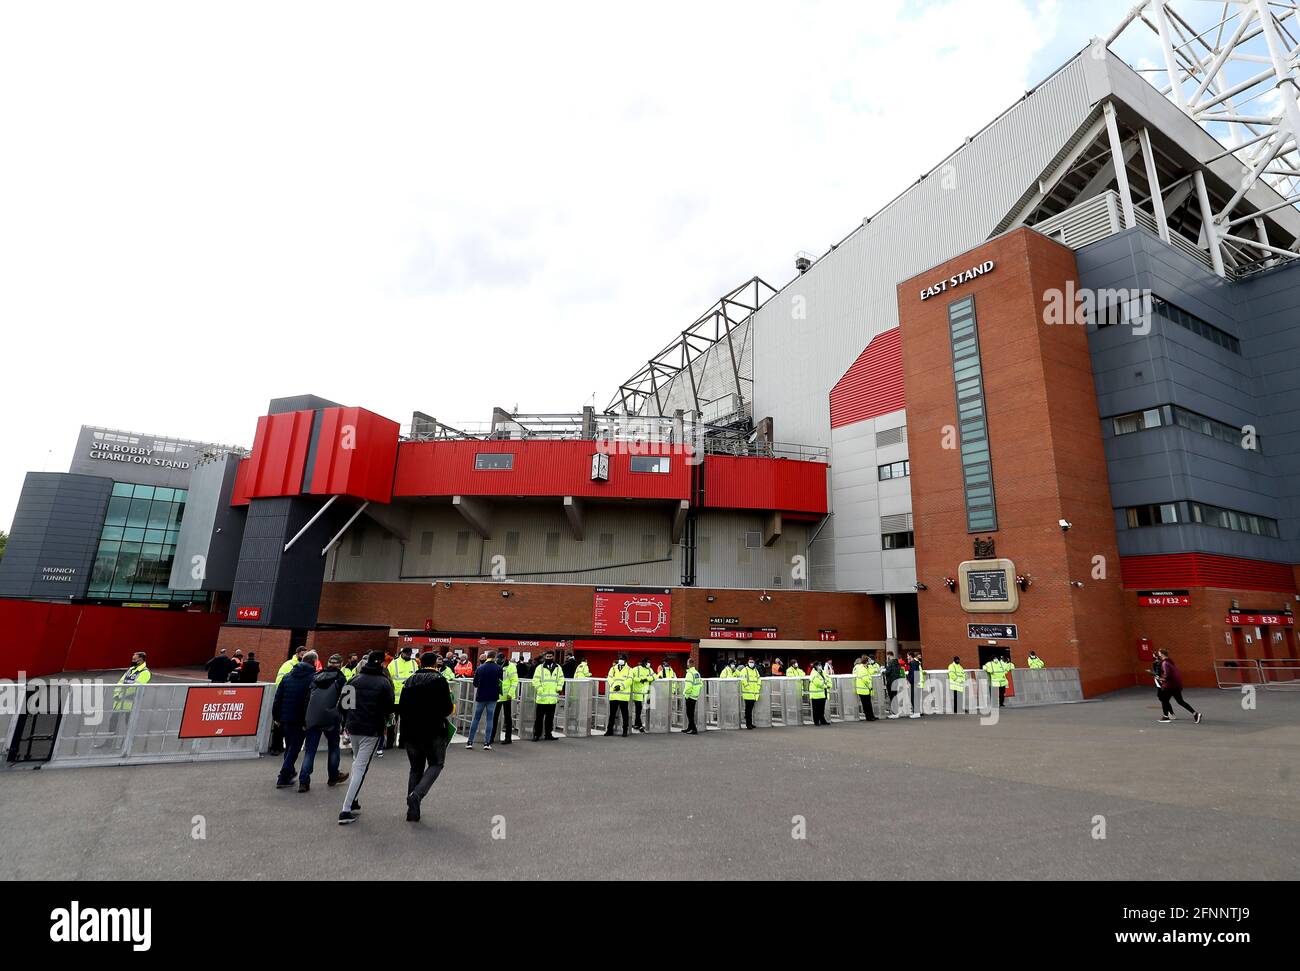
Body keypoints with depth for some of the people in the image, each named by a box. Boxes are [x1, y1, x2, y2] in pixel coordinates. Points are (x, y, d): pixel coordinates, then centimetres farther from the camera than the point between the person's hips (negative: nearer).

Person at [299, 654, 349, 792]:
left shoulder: (317, 677, 12)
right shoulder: (340, 678, -1)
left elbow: (307, 697, 12)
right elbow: (343, 699, -6)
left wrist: (306, 718, 17)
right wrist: (342, 717, 3)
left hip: (313, 718, 3)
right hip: (331, 718, -3)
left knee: (309, 750, 8)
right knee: (334, 747, 14)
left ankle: (304, 782, 2)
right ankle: (333, 777, 24)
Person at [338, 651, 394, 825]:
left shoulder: (355, 679, 4)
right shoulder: (384, 682, -9)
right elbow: (389, 707, -6)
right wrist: (382, 722, 13)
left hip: (353, 727, 5)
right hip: (372, 730, -5)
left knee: (357, 762, 23)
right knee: (361, 767, -2)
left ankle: (353, 801, 24)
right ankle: (346, 810, -6)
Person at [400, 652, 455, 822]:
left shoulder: (409, 681, 9)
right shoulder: (439, 680, -10)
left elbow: (402, 708, 11)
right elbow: (447, 709, -14)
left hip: (411, 731, 5)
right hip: (433, 731, -5)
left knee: (416, 768, 17)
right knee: (436, 764, 12)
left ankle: (412, 811, 15)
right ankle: (417, 794, -11)